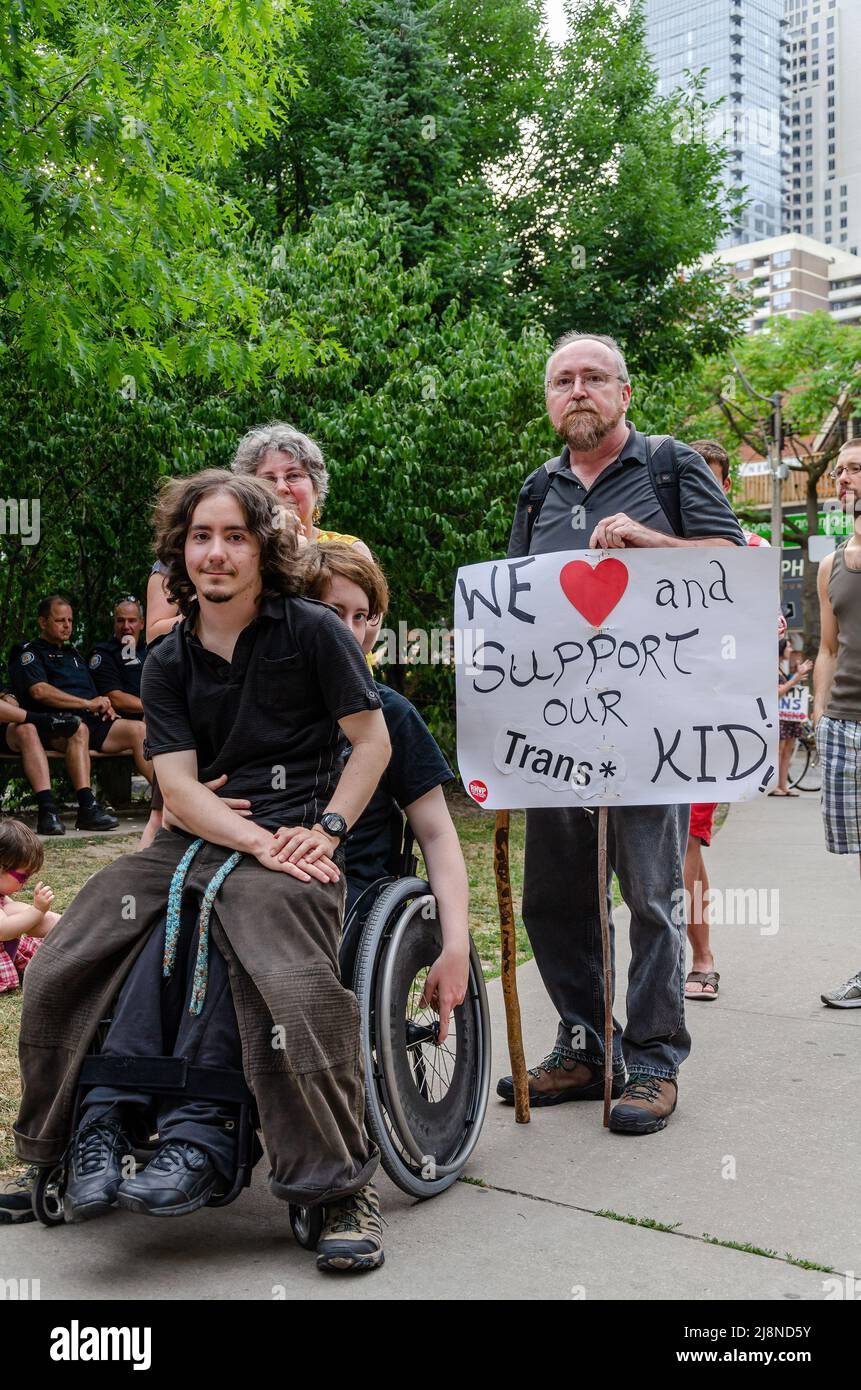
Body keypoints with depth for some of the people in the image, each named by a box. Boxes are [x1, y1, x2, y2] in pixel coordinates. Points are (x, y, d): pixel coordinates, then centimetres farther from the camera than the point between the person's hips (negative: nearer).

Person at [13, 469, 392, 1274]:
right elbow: (179, 791, 1)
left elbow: (373, 740, 3)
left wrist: (325, 831, -11)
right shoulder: (168, 664, 11)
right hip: (197, 839, 4)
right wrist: (260, 841, -16)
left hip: (296, 838, -4)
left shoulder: (311, 630, 2)